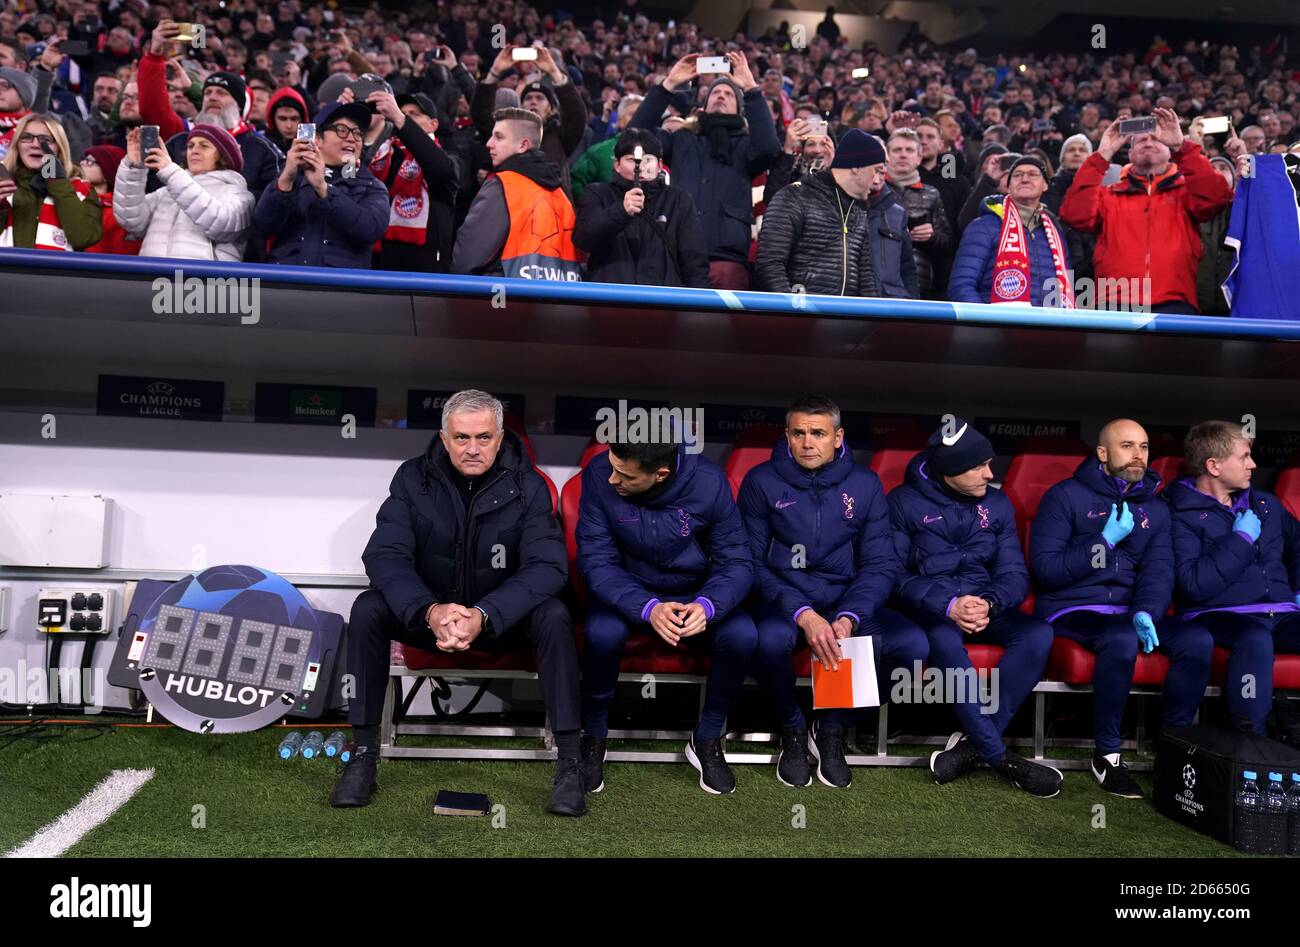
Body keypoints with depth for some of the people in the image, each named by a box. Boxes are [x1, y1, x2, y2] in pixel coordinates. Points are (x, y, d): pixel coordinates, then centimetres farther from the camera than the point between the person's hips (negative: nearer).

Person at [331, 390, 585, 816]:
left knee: (553, 616, -30)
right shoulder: (413, 478, -9)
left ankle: (569, 762, -23)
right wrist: (429, 611, -38)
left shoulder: (526, 485, -12)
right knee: (367, 609, -26)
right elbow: (384, 555, -18)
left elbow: (547, 565, -22)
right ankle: (363, 754, -16)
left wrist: (484, 616, -38)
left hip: (501, 618, -1)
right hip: (427, 615, 1)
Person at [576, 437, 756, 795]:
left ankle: (707, 739, -1)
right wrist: (647, 608, -35)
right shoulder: (599, 474, -20)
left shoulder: (709, 481, -20)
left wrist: (708, 605, -35)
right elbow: (595, 559, -18)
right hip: (627, 594, -1)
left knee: (743, 635, -27)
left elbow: (736, 562, -13)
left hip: (694, 596, 1)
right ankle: (593, 737, -5)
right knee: (602, 632, -33)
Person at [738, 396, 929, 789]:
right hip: (783, 599, -2)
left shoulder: (865, 484, 3)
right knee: (770, 639, -37)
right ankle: (792, 730, -3)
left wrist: (849, 617, -19)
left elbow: (880, 564, 0)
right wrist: (802, 614, -23)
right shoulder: (762, 481, -4)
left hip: (847, 601, 3)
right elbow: (751, 562, -8)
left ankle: (833, 728, 2)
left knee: (912, 643, -22)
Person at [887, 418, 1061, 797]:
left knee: (1038, 634, -27)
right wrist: (947, 605, -24)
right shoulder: (905, 501, -2)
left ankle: (975, 743, -23)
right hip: (930, 608, -4)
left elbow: (1014, 574, 3)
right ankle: (999, 757, -25)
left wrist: (989, 603, -21)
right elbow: (896, 572, -8)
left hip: (987, 604, 4)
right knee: (945, 641, -38)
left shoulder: (997, 503, 10)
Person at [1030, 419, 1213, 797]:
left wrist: (1146, 613, -17)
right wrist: (1106, 540, -14)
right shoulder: (1066, 496, -1)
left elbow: (1159, 571, 3)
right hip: (1072, 611, -5)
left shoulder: (1155, 508, 16)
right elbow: (1044, 568, -9)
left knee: (1197, 640, -20)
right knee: (1122, 642, -35)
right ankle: (1106, 754, -18)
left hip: (1128, 612, 6)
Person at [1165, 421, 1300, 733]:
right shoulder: (1182, 515, -3)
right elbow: (1193, 584, -17)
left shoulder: (1265, 504, 19)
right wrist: (1241, 538, -9)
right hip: (1217, 615, -6)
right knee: (1256, 639, -39)